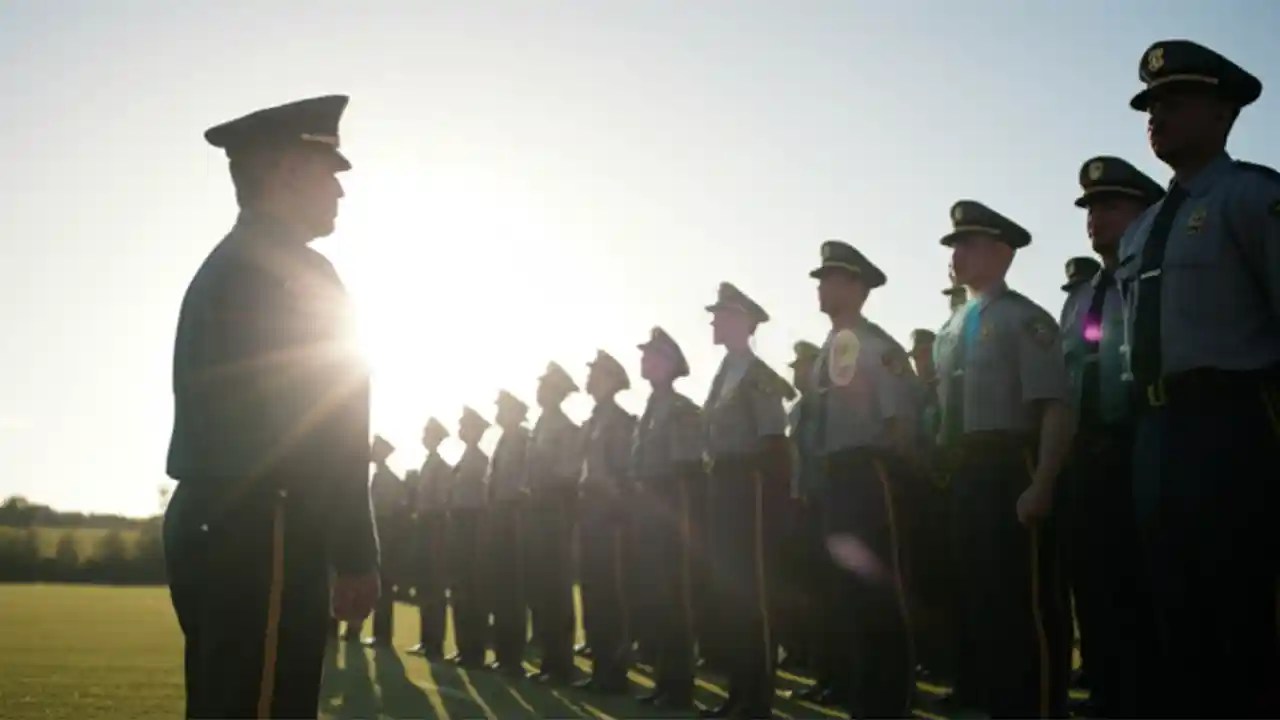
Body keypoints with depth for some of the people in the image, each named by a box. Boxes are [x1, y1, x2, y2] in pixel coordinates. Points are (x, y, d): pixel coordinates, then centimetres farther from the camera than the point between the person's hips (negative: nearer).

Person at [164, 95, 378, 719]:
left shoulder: (220, 267, 19)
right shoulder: (295, 271, -10)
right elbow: (324, 427, -16)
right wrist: (356, 555, -12)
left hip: (212, 524, 10)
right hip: (261, 534, -10)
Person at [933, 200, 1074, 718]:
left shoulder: (1023, 319, -7)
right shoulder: (951, 331, 16)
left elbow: (1056, 410, -13)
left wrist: (1041, 486, -21)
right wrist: (946, 470, 13)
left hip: (1012, 470, -8)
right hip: (965, 476, 8)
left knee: (1025, 603, -5)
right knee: (978, 597, 15)